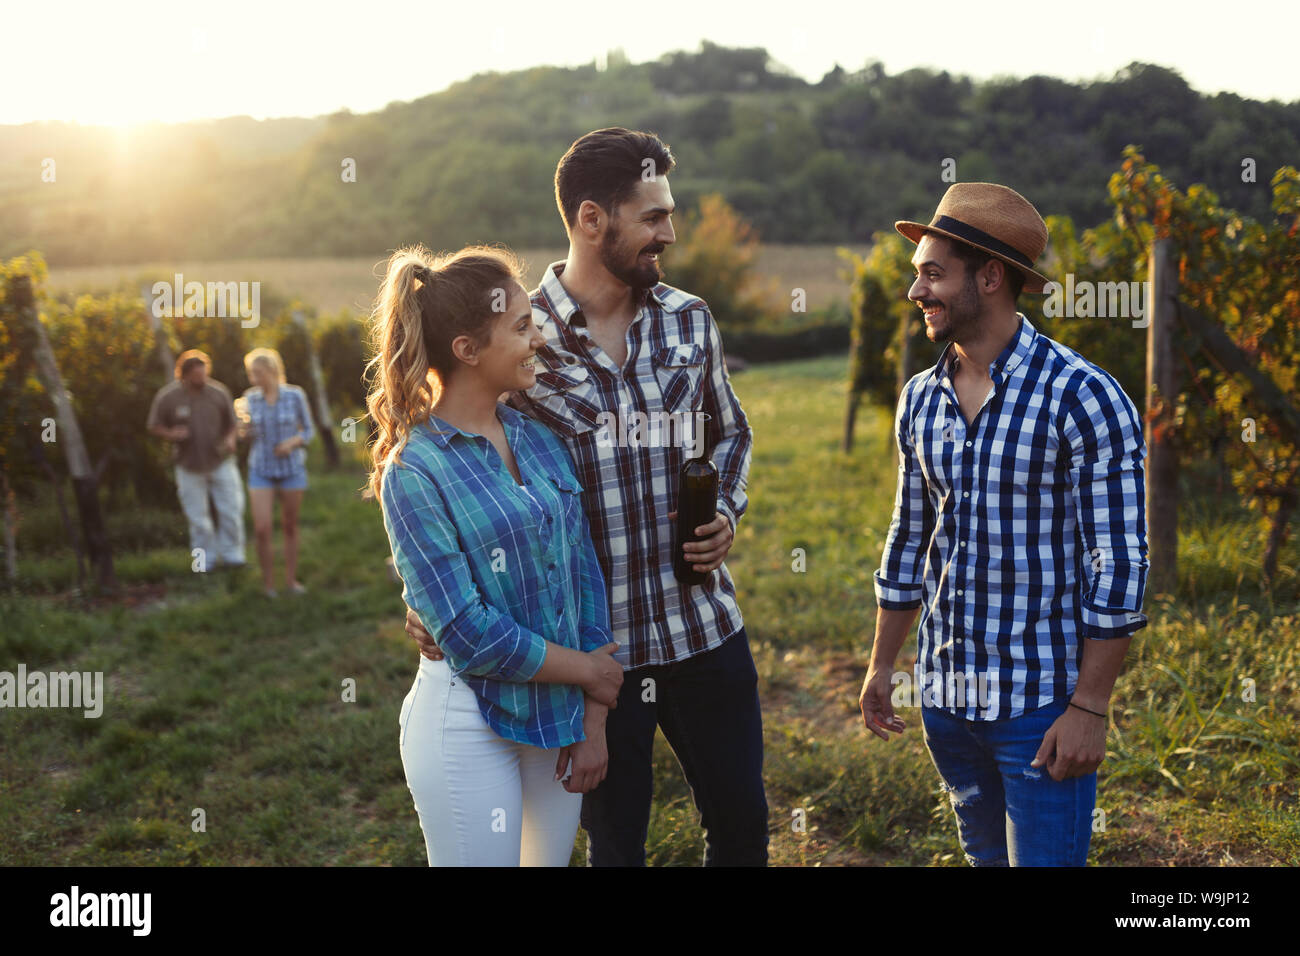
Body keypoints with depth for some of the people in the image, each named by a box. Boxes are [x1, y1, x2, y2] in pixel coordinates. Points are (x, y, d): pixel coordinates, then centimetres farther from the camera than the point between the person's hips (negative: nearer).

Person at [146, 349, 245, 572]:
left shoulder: (219, 392, -6)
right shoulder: (167, 396, -10)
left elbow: (231, 423, 6)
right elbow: (154, 426, 0)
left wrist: (230, 440, -14)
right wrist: (170, 434, -20)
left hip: (220, 462, 1)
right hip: (189, 465, -1)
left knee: (232, 509, -1)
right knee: (197, 516, 6)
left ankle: (231, 554, 16)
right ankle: (205, 558, 22)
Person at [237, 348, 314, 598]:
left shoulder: (295, 395, -6)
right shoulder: (250, 398, 0)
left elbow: (309, 430, 3)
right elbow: (246, 434, 7)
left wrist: (293, 442, -15)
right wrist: (243, 421, -14)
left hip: (292, 468, -1)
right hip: (261, 471, 1)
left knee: (290, 526, 7)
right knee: (262, 528, -8)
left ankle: (291, 578, 22)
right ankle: (268, 581, 8)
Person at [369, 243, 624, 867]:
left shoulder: (540, 440, 4)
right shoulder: (414, 472, -14)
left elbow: (585, 576, 3)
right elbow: (469, 633, -18)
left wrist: (590, 723, 0)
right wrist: (589, 671, -9)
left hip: (557, 719, 6)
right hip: (469, 727, -6)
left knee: (553, 856, 17)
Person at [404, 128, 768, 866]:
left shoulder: (690, 319, 3)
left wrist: (727, 514, -1)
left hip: (705, 627, 4)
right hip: (591, 645, -3)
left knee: (742, 819, 16)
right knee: (615, 841, 15)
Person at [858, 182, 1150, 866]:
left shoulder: (1084, 397, -13)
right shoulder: (920, 399, 6)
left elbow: (1117, 561, -13)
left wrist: (1090, 708, -14)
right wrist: (880, 665, 16)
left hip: (1040, 701, -6)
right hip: (943, 696, 6)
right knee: (985, 854, 19)